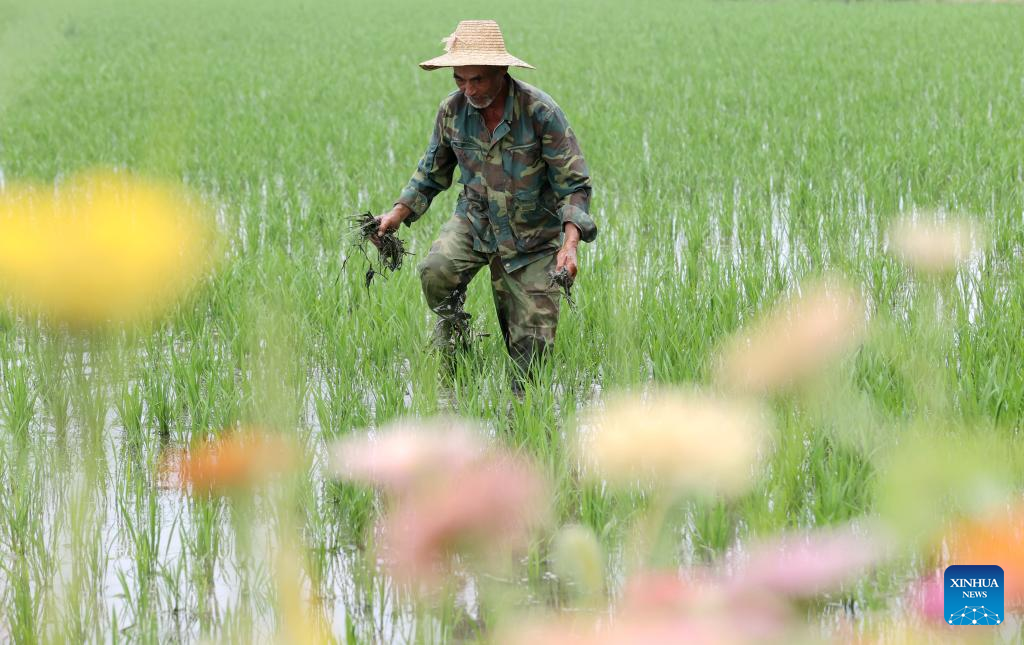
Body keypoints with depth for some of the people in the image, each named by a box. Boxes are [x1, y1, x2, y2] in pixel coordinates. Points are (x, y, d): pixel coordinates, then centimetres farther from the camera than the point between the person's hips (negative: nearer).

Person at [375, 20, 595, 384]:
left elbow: (574, 185, -16)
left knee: (532, 344, -4)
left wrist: (570, 243, -31)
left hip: (533, 234, -2)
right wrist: (399, 213, -6)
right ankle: (451, 359, -4)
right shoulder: (452, 111, -9)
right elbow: (432, 173, 9)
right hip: (475, 220, 2)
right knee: (435, 271, -29)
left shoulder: (541, 113, -20)